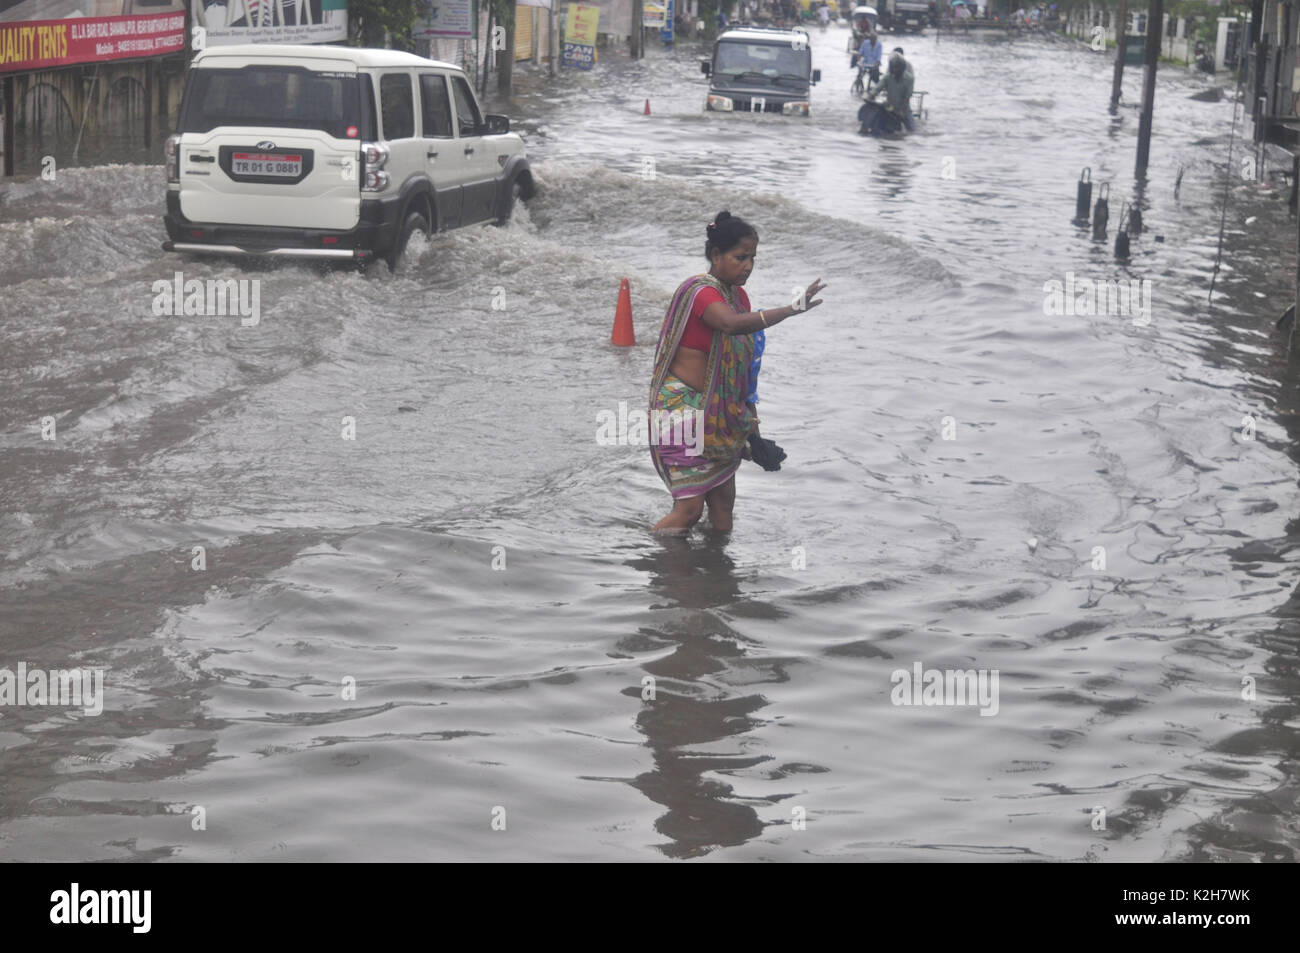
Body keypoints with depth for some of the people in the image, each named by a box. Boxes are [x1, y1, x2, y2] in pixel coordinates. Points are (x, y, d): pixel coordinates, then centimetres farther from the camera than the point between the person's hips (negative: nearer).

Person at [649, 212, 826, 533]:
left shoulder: (739, 296, 10)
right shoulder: (700, 292, -17)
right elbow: (732, 324, -40)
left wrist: (750, 419, 17)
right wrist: (792, 309, -45)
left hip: (721, 414, 9)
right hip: (683, 407, -9)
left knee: (723, 502, 7)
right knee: (690, 507, -11)